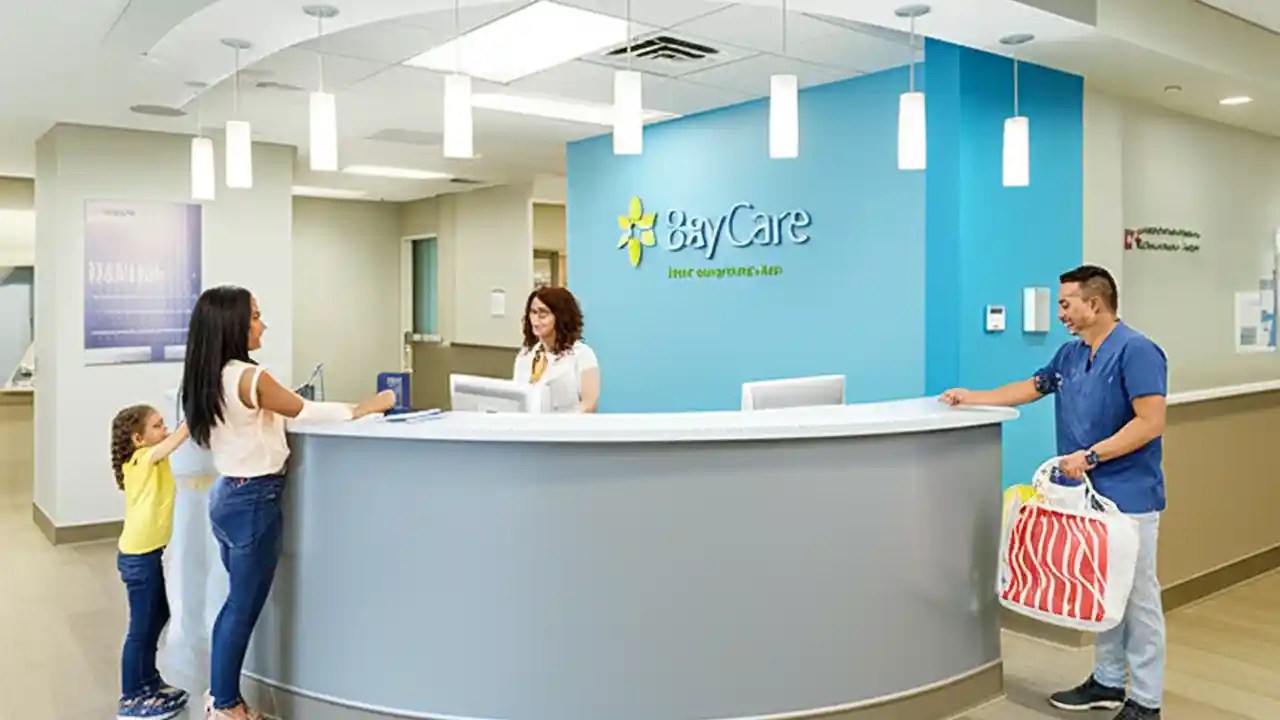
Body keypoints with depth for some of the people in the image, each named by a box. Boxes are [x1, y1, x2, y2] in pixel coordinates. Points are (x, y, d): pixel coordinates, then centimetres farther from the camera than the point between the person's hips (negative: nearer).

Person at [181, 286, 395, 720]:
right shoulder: (250, 378, -20)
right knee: (245, 607, 6)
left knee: (237, 601, 21)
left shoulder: (207, 378, 5)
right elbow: (306, 412, -9)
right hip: (254, 501, -9)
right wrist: (363, 409, 2)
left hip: (227, 494, 9)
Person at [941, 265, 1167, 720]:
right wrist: (972, 398, 19)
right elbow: (1031, 388, 24)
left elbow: (1151, 422, -21)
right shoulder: (1070, 354, 10)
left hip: (1129, 498, -8)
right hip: (1088, 494, 8)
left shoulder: (1136, 351, -15)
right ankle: (1107, 681, 28)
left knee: (1138, 598, 2)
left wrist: (1090, 454, -22)